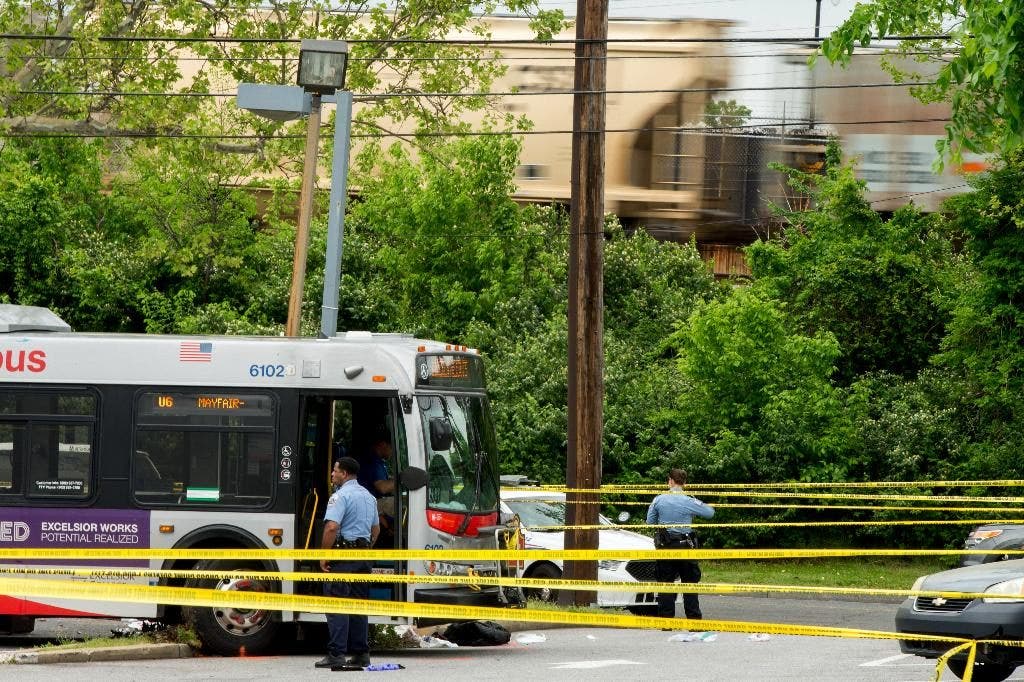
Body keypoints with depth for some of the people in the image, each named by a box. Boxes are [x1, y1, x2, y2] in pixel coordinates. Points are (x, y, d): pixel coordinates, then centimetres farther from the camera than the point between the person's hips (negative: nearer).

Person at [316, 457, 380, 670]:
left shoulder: (341, 496, -11)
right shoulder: (369, 497, 17)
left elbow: (332, 527, -21)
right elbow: (375, 529, 23)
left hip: (342, 556, -8)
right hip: (363, 557, 8)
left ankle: (336, 654, -12)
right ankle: (361, 654, 12)